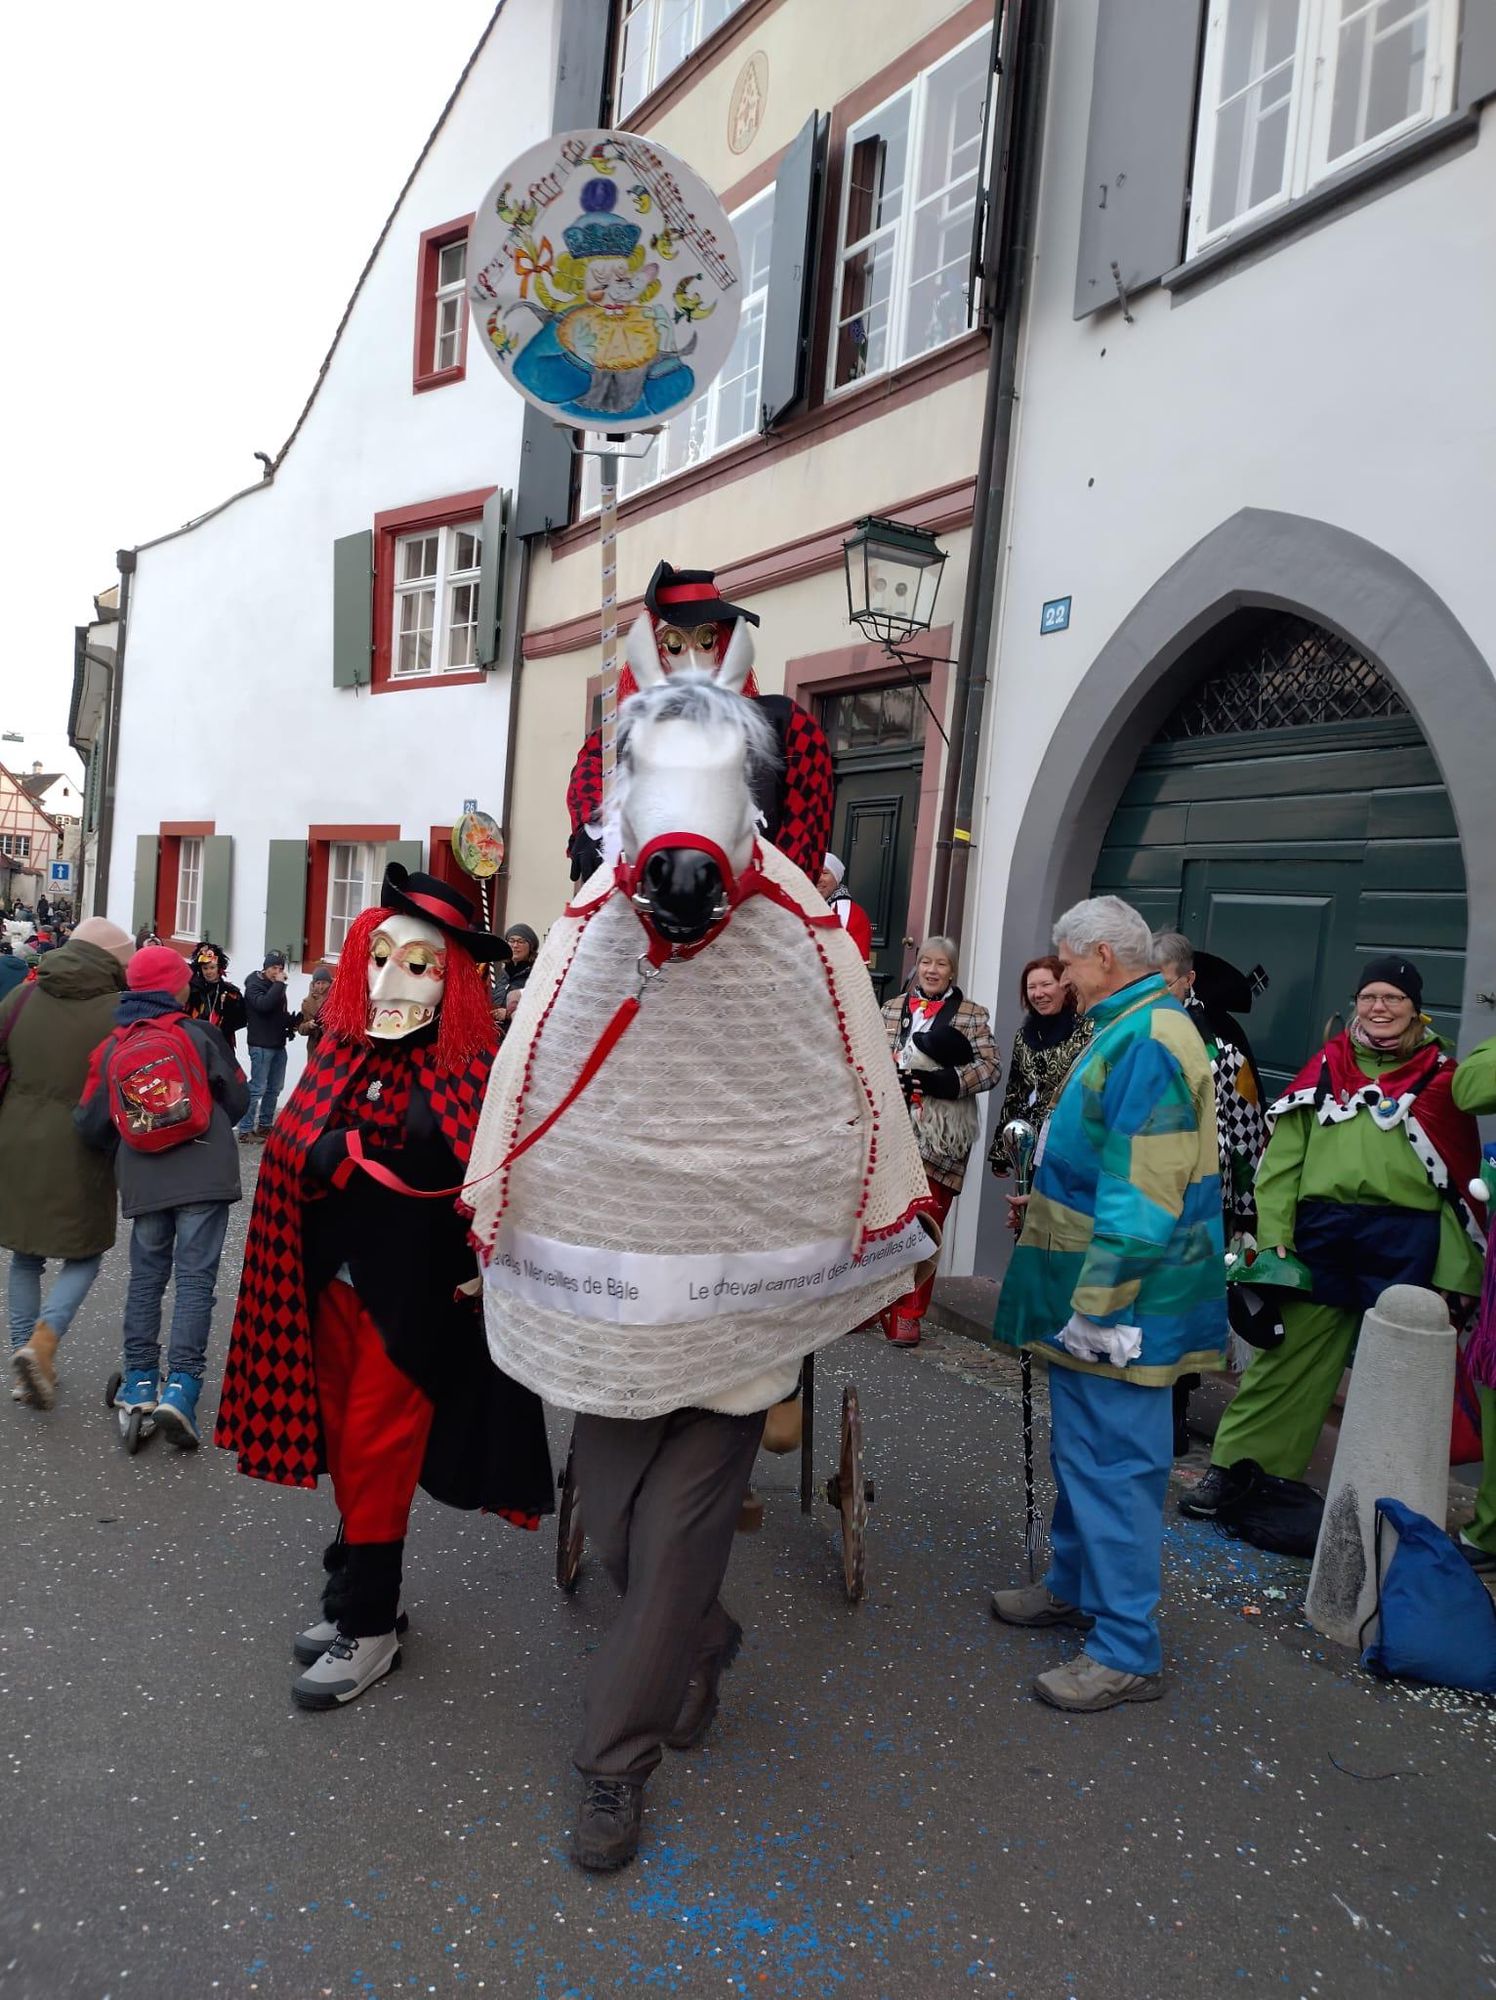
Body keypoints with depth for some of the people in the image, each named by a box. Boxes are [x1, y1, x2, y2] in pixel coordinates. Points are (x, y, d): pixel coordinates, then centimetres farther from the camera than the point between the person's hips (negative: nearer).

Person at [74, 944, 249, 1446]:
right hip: (205, 1174, -3)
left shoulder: (111, 1048, 5)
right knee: (195, 1278, -1)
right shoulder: (200, 1034, -1)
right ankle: (180, 1386, -7)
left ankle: (139, 1381, 19)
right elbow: (237, 1100, 4)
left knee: (146, 1276, 17)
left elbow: (91, 1124, 4)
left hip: (143, 1180, 3)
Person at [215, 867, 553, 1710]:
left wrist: (479, 1269, -18)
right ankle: (357, 1589, 34)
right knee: (343, 1444, 15)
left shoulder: (474, 1070, -14)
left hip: (417, 1293, -6)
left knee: (375, 1449, 3)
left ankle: (370, 1623, 19)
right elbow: (299, 1157, 9)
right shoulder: (342, 1055, 3)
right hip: (334, 1281, 6)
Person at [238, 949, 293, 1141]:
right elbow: (263, 1004, -27)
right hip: (261, 1045, -8)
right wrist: (279, 984, -20)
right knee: (257, 1088, -9)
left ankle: (265, 1125, 21)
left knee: (274, 1089, 11)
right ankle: (245, 1130, -5)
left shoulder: (276, 986, 15)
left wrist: (290, 1023, 5)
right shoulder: (254, 985, -7)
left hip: (279, 1044, 8)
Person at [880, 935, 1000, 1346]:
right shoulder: (891, 1009, 13)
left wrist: (946, 1081, -17)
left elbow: (990, 1066, -3)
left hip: (940, 1137, -2)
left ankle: (908, 1313, 12)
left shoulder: (972, 1015, 4)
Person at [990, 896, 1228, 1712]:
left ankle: (1127, 1651, 10)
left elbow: (1142, 1199, -26)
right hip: (1090, 1291, 11)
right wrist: (1045, 1201, 25)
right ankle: (1074, 1585, 38)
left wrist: (1096, 1306, -23)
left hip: (1117, 1304, -11)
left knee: (1112, 1466, -2)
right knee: (1080, 1451, 22)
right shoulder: (1128, 1030, 13)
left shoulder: (1147, 1044, -21)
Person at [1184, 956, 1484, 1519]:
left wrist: (1454, 1272, 1)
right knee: (1289, 1353, 5)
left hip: (1404, 1242, -1)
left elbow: (1462, 1177, 5)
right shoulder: (1327, 1064, 9)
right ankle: (1235, 1466, 13)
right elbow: (1283, 1155, 6)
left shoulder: (1440, 1074, 6)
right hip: (1320, 1233, 1)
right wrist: (1274, 1234, -3)